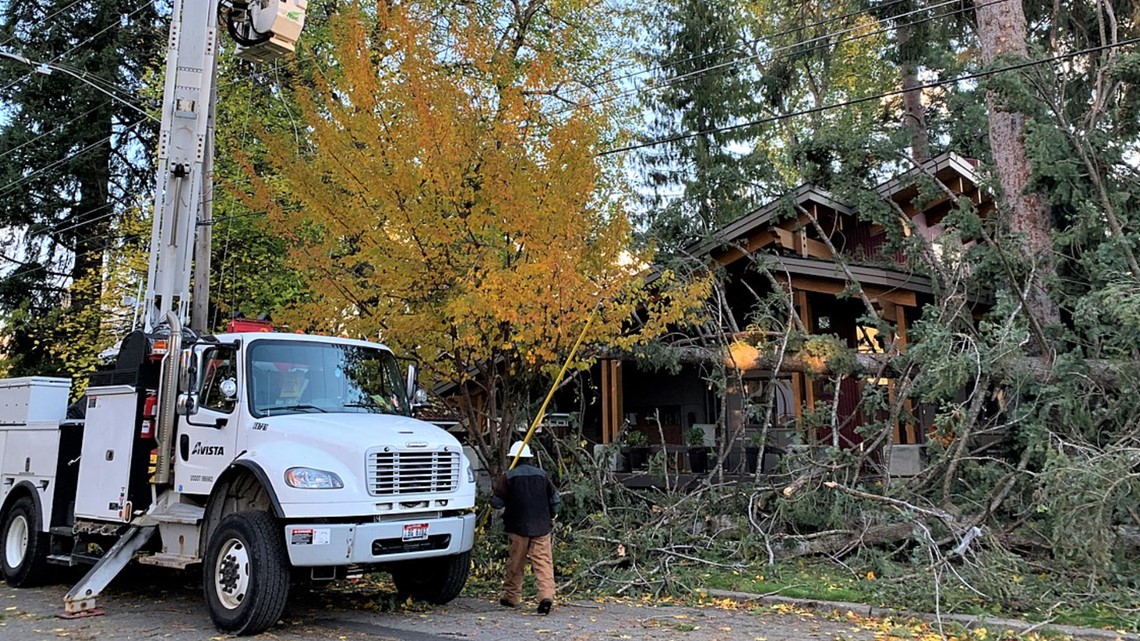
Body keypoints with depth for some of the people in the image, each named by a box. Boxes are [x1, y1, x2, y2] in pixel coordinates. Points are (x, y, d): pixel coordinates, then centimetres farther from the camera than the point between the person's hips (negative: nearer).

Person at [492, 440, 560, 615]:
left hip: (518, 527, -2)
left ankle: (511, 597, 21)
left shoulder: (508, 477, -4)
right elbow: (554, 499, 10)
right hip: (541, 527, 2)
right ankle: (546, 595, -18)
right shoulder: (542, 474, 7)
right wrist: (551, 517, 23)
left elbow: (496, 503, -5)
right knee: (543, 562, -2)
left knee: (516, 563, 11)